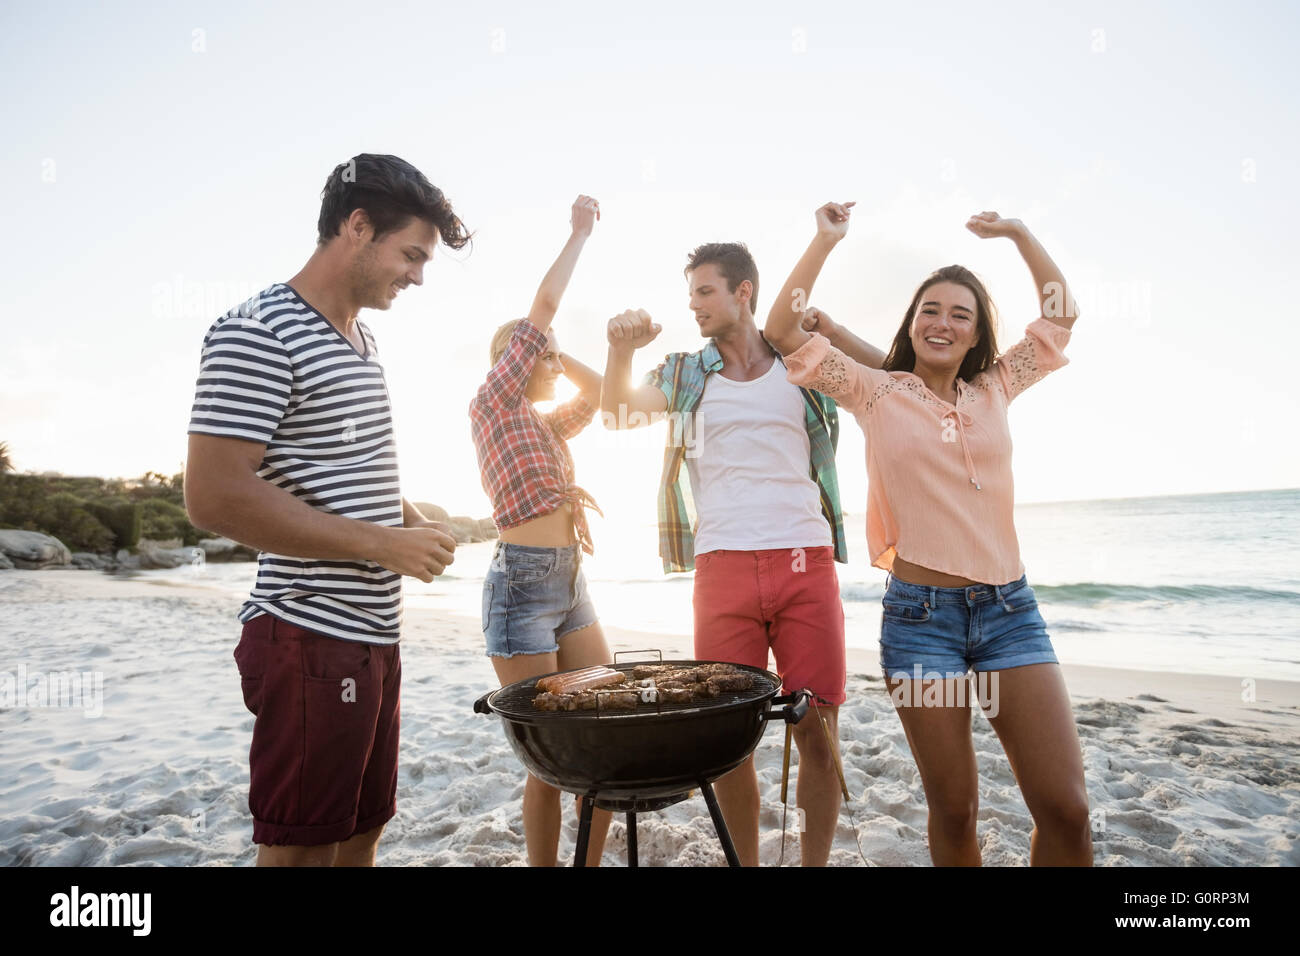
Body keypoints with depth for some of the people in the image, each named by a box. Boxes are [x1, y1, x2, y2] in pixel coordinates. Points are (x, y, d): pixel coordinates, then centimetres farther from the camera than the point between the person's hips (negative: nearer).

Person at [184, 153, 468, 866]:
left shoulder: (361, 339, 16)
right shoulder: (257, 332, -13)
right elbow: (215, 497, -21)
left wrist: (415, 523, 8)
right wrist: (384, 544, -19)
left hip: (374, 634, 9)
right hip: (310, 640, -9)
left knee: (362, 835, 18)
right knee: (300, 849, 3)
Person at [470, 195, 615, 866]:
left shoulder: (547, 426, 18)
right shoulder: (491, 404, -3)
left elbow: (596, 390, 29)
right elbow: (544, 306, -7)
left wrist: (550, 348, 18)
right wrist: (579, 232, 2)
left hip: (571, 584, 8)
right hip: (522, 582, -8)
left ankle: (591, 861, 22)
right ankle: (543, 864, 16)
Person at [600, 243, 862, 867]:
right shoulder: (687, 374, 14)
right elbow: (618, 412, 4)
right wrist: (622, 349, -15)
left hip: (806, 562, 0)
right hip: (723, 565, 1)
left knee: (816, 730, -1)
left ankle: (815, 862, 18)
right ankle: (746, 861, 21)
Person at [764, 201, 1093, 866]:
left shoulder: (995, 390, 12)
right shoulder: (877, 393, 4)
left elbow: (1059, 314, 22)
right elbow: (784, 330, 0)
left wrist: (1018, 233, 16)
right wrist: (826, 240, 2)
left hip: (1009, 610, 3)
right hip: (919, 614, -2)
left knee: (1066, 808, -4)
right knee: (953, 810, 5)